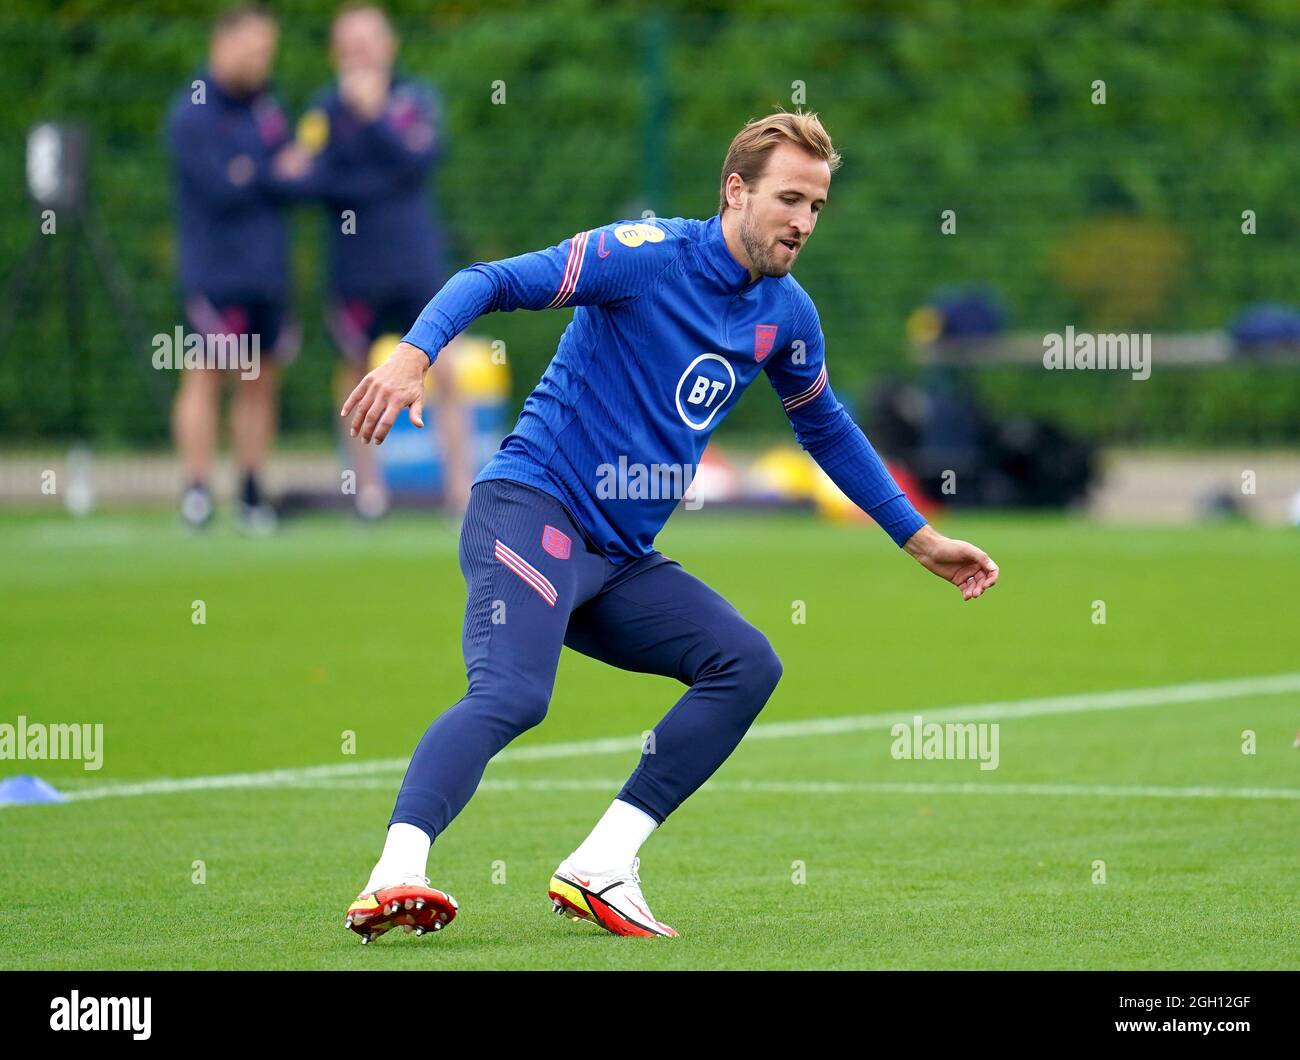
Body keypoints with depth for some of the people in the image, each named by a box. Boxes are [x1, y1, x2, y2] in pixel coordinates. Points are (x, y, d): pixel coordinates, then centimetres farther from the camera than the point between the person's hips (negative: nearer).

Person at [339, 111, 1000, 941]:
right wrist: (413, 354, -32)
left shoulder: (786, 315, 11)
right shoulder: (649, 255, -10)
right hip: (534, 504, -8)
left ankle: (600, 869, -10)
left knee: (747, 663, -8)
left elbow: (826, 428, 28)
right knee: (512, 693, -29)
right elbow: (492, 282, -14)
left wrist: (920, 539, 29)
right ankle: (394, 876, -42)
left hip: (621, 560, 8)